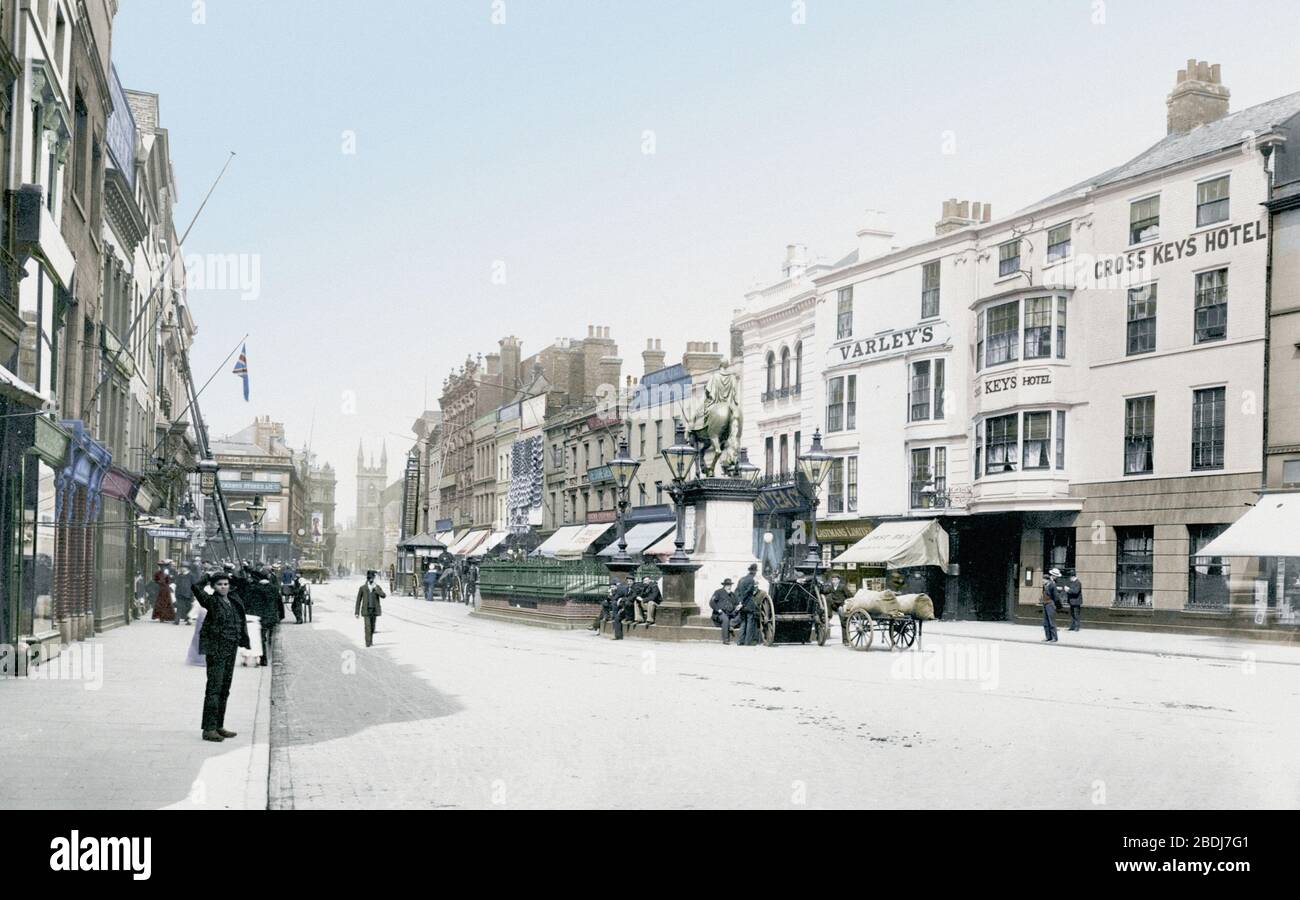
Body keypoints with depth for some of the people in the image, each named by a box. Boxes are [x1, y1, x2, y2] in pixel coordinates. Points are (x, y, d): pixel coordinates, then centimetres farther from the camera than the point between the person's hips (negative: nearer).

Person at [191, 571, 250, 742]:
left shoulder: (234, 601, 11)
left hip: (231, 649, 8)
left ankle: (219, 726, 22)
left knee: (225, 689, 13)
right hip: (216, 649, -8)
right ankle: (208, 729, -10)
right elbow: (195, 588, -25)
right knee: (214, 688, -10)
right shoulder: (211, 601, -10)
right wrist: (207, 581, -6)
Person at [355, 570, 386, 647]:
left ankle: (370, 640, 29)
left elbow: (383, 596, -16)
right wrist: (357, 612, 0)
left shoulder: (377, 587, 2)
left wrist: (376, 588, -22)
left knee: (372, 626, 10)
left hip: (375, 610, 2)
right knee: (368, 626, -14)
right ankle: (368, 643, -15)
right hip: (366, 610, -2)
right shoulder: (362, 588, -1)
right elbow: (358, 601, 2)